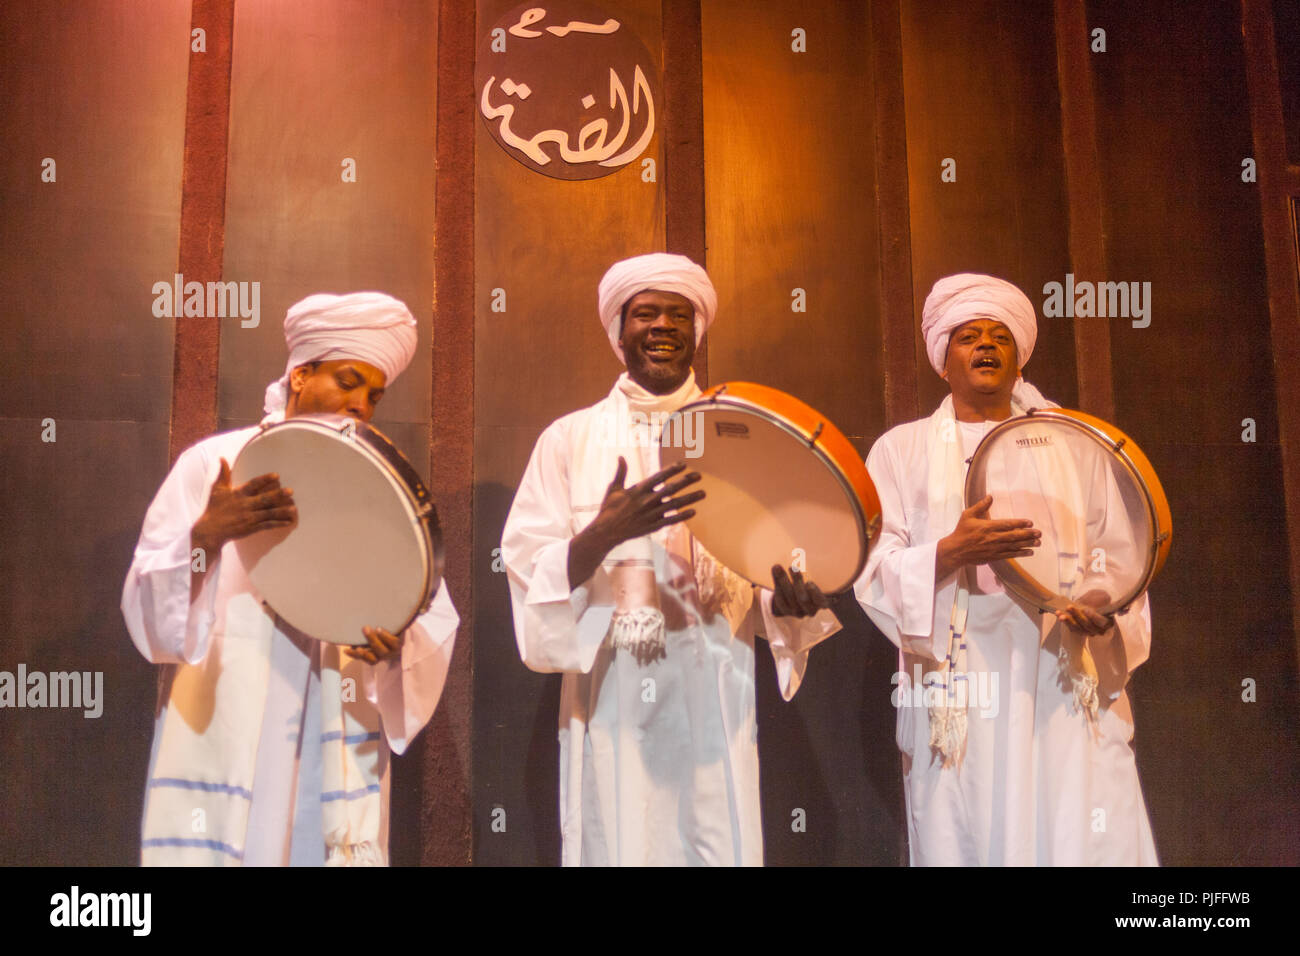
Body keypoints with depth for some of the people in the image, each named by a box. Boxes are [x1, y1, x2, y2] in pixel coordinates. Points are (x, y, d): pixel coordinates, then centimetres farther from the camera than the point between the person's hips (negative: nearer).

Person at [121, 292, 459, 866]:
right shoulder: (212, 464, 3)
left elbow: (435, 619, 2)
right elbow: (146, 603, -4)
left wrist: (399, 641, -20)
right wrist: (206, 536, -21)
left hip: (337, 754, 2)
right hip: (221, 743, -1)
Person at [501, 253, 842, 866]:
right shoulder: (570, 439, 8)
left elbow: (768, 573, 11)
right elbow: (530, 574, -1)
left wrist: (790, 601, -11)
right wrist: (604, 534, -19)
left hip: (713, 699, 1)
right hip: (611, 699, -1)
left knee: (723, 847, -1)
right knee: (617, 846, -1)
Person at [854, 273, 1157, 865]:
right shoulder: (903, 449, 13)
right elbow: (874, 567, 3)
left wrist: (1107, 609, -9)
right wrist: (948, 554, -15)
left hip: (1067, 685, 2)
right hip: (958, 691, -1)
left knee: (1089, 841, -7)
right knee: (967, 841, -4)